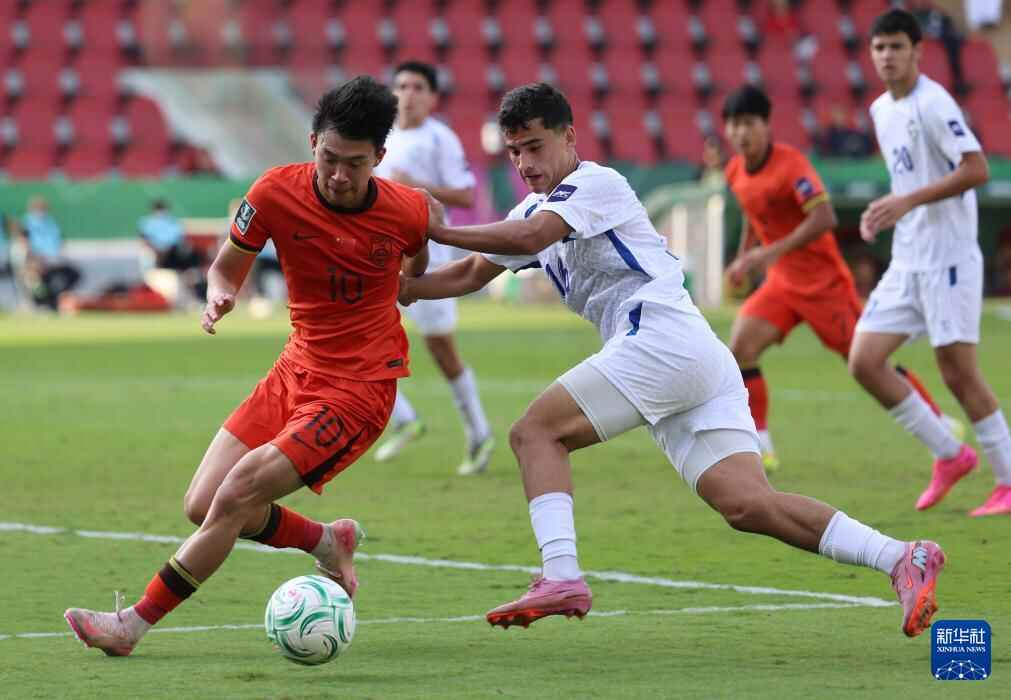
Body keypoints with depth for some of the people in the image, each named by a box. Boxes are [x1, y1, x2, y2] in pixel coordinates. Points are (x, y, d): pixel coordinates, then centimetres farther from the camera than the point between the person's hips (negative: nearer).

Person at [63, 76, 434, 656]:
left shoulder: (407, 211, -12)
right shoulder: (276, 193, -10)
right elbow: (228, 265, 3)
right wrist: (220, 294, -15)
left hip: (358, 390, -5)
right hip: (297, 370, 5)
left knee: (238, 493, -18)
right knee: (203, 506, -2)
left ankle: (134, 625, -7)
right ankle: (329, 542, 24)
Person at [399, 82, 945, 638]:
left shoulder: (596, 183, 0)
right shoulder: (536, 209, 27)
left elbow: (528, 238, -17)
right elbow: (472, 274, 31)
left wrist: (439, 231, -11)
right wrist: (405, 287, 17)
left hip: (665, 338, -9)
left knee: (535, 431, -9)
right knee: (747, 505, -6)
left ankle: (560, 576, -23)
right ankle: (902, 559, -14)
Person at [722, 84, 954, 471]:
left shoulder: (790, 164, -21)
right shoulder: (736, 171, 3)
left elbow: (824, 218, -32)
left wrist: (774, 251, -37)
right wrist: (743, 259, 17)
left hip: (823, 280, -7)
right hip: (782, 282, 7)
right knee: (740, 346, -12)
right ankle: (760, 448, -7)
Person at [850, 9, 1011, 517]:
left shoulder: (932, 103, -13)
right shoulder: (881, 110, 13)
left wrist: (908, 202, -24)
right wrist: (882, 215, 8)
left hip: (948, 260, -8)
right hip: (906, 262, 8)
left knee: (958, 372, -8)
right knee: (864, 362, 0)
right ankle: (949, 456, 12)